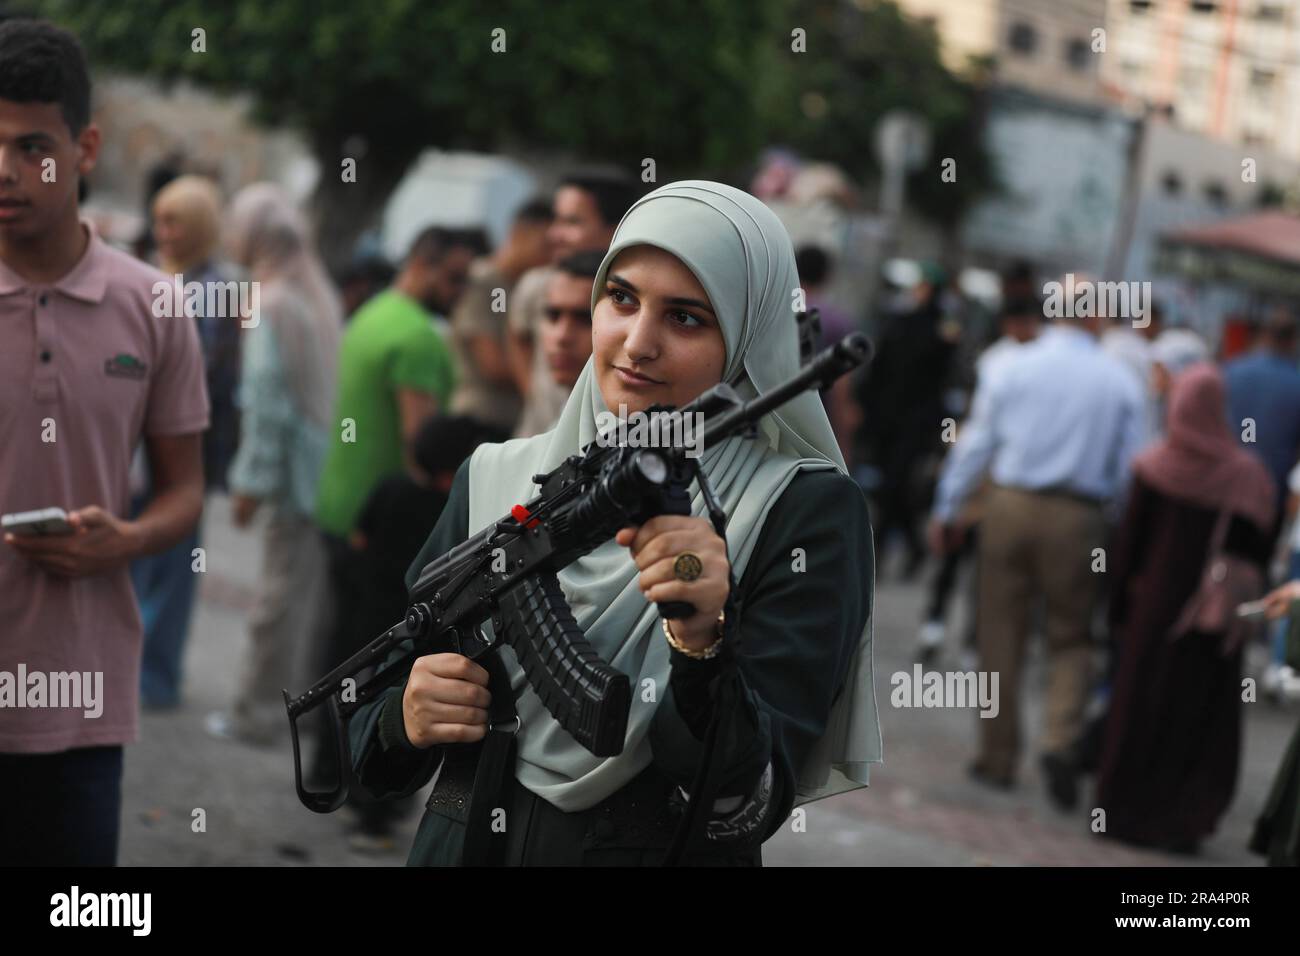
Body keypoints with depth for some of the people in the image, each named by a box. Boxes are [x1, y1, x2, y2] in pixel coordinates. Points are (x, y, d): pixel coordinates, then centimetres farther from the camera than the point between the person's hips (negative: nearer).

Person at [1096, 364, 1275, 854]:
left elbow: (1130, 539, -6)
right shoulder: (1247, 474, -8)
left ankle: (1125, 810, 19)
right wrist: (1242, 605, 6)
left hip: (1155, 600, 0)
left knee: (1140, 708, 12)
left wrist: (1120, 604, 2)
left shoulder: (1152, 467, -10)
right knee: (1202, 717, 10)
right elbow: (1257, 549, -5)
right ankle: (1185, 820, 6)